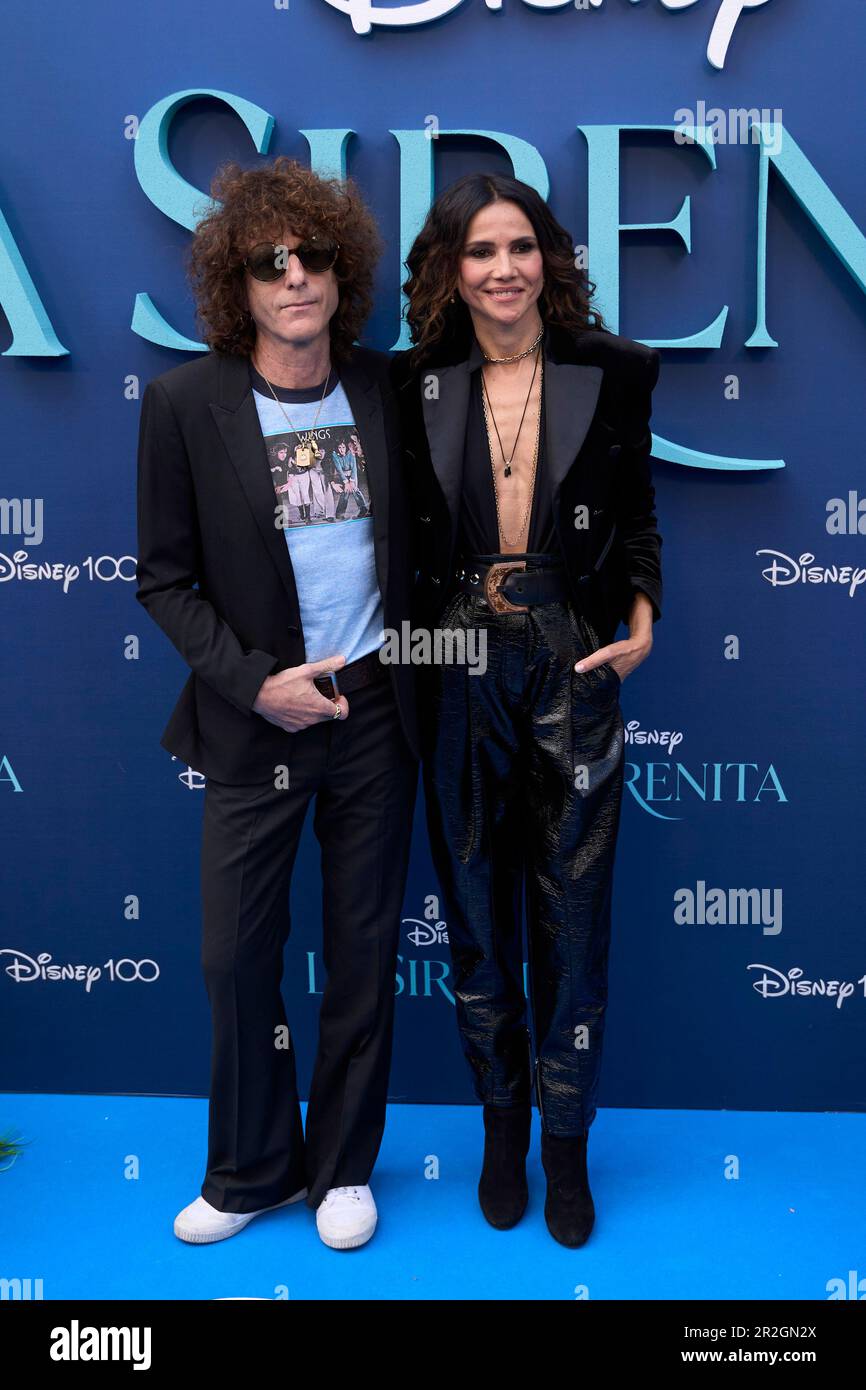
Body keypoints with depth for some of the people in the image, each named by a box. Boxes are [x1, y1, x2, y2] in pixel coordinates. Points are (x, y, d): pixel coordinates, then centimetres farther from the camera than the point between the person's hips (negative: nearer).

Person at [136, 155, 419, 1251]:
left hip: (375, 711, 2)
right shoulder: (186, 402, -6)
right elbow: (165, 579, -3)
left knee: (364, 948, 11)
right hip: (256, 719, -1)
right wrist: (255, 681, -13)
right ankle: (253, 1171, 31)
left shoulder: (385, 389, 1)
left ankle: (345, 1167, 32)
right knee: (236, 954, 6)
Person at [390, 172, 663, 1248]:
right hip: (457, 665, 1)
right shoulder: (416, 383, 3)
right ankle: (501, 1119, 32)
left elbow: (636, 515, 9)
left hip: (574, 663, -1)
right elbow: (402, 530, 8)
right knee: (475, 905, 11)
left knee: (572, 906, 6)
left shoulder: (613, 372, 2)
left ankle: (566, 1140, 26)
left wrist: (643, 621, -4)